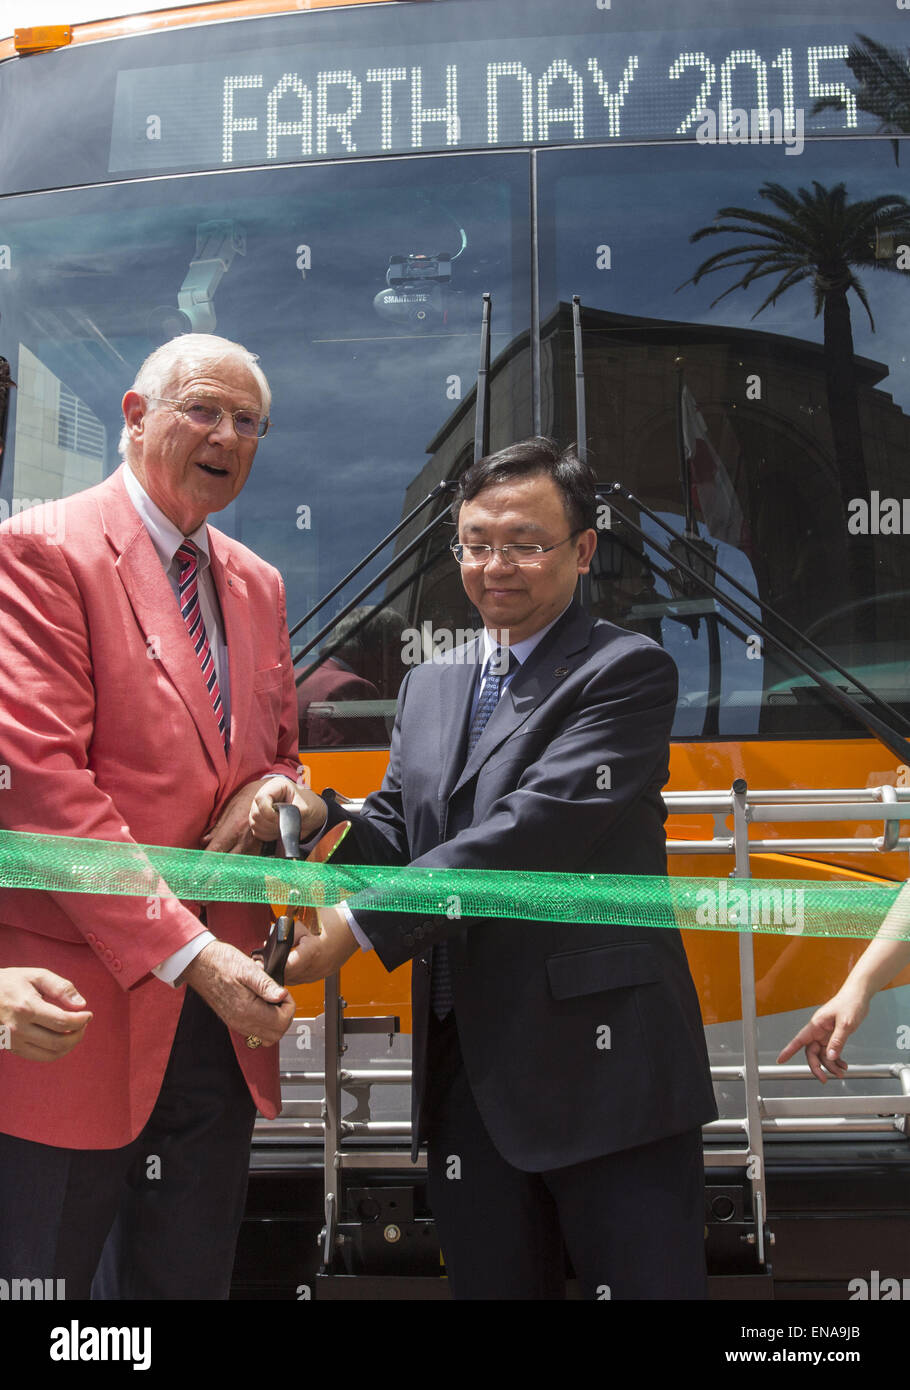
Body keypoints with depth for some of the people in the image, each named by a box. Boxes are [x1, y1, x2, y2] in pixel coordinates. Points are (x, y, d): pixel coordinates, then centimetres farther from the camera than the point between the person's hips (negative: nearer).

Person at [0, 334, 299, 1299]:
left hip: (220, 1018, 7)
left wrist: (269, 794, -2)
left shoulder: (258, 586, 16)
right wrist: (187, 954, -19)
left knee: (188, 1277, 14)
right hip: (83, 999, -6)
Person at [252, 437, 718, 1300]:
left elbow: (536, 830, -18)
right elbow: (401, 832, 16)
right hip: (468, 1070, 6)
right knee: (490, 1282, 14)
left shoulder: (627, 671, -6)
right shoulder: (428, 687, 17)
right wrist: (321, 819, -8)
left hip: (602, 1065, -6)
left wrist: (363, 924, -20)